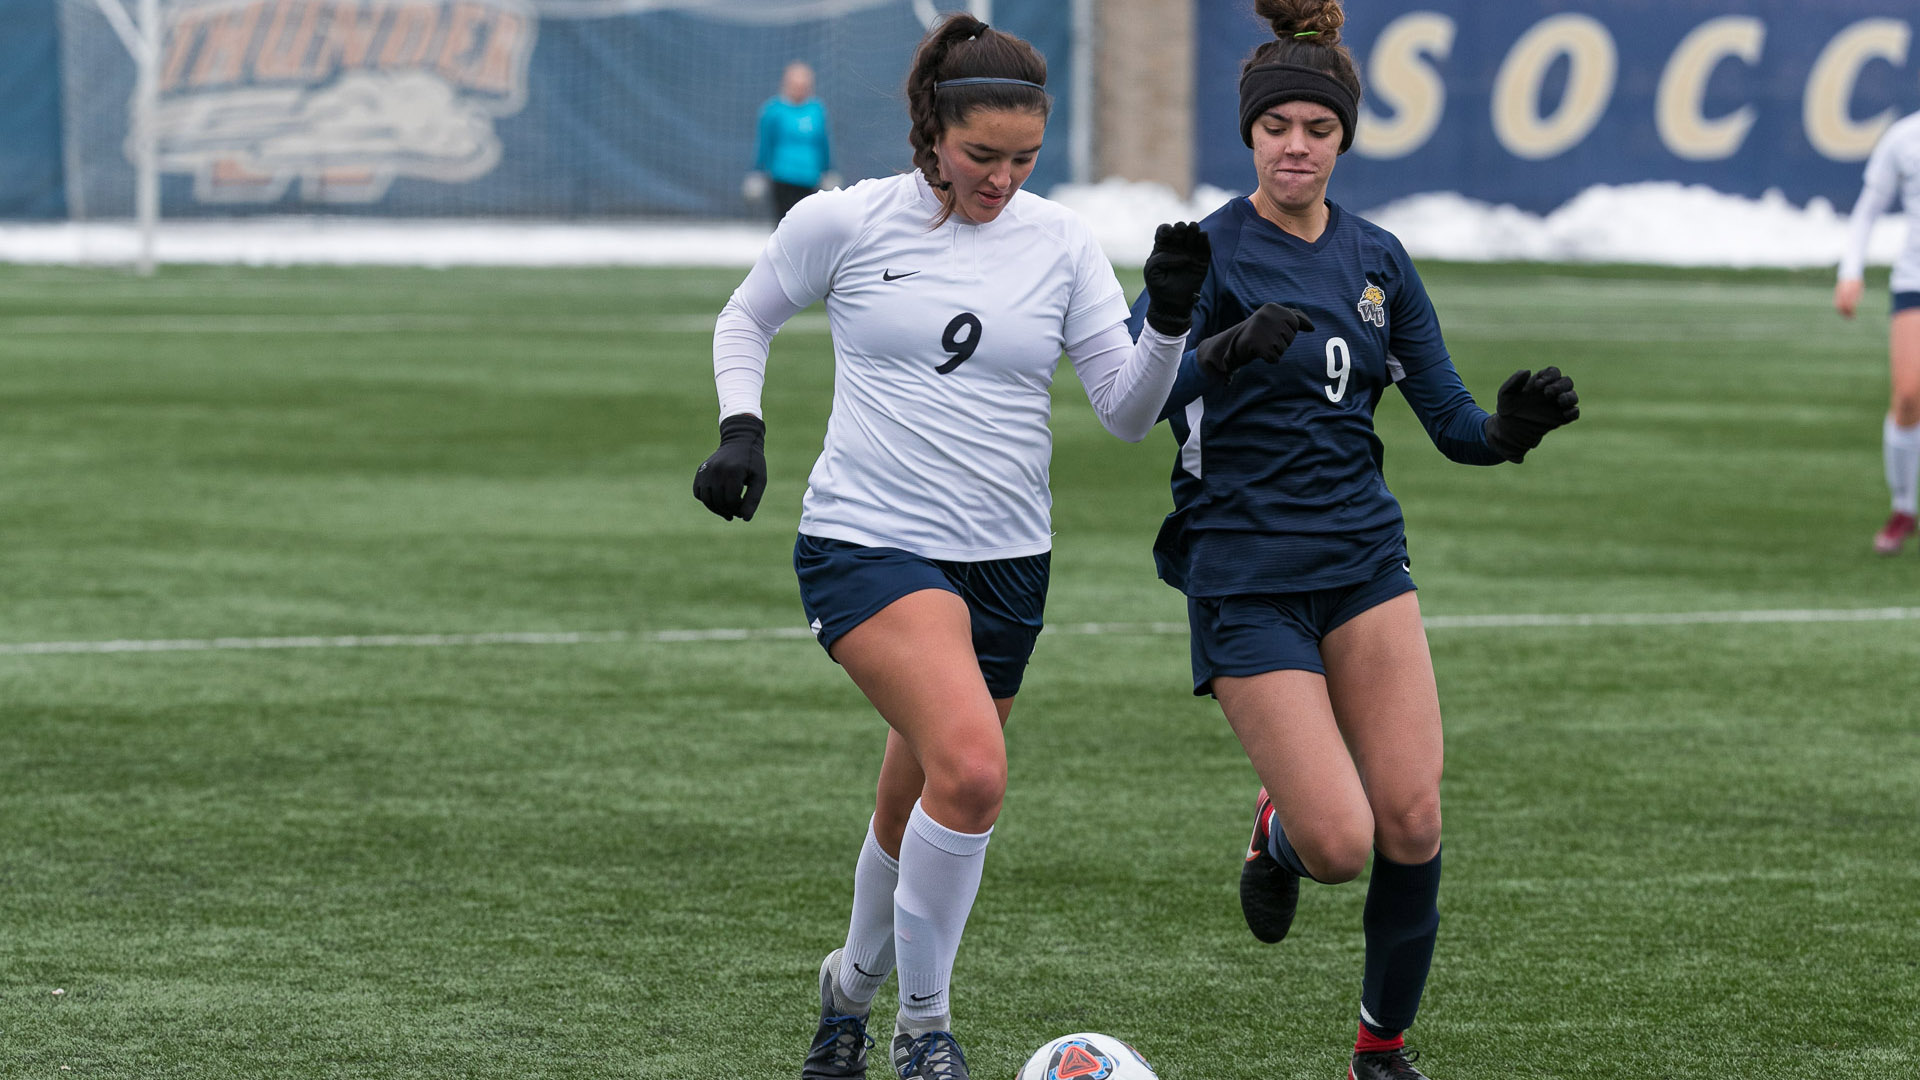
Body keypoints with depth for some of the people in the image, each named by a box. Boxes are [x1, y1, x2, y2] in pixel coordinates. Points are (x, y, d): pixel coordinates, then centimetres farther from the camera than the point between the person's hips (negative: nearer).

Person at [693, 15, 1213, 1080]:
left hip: (1004, 559, 4)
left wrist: (1169, 321, -16)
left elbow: (1127, 412, 1)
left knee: (919, 814, 14)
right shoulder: (844, 222, -5)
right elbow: (745, 320, 12)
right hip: (867, 541, -4)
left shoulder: (1059, 241, 2)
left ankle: (853, 982, 44)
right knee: (972, 766, -26)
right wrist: (740, 429, -3)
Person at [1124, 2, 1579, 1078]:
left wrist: (1516, 425, -13)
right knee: (1340, 846, -13)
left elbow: (1452, 422, 9)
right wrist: (1225, 349, -40)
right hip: (1246, 574, -4)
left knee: (1411, 820, -6)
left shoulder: (1377, 259, 8)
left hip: (1364, 557, 4)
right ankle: (1277, 831, 24)